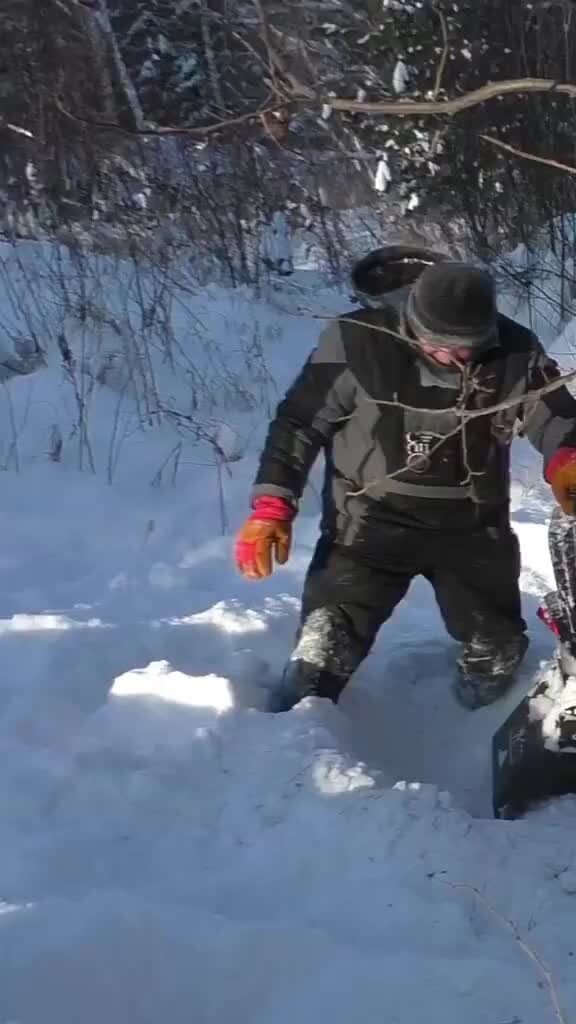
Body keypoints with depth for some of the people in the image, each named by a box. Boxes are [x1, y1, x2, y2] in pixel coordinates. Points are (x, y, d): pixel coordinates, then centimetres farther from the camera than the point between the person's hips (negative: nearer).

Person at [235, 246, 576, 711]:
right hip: (372, 521, -3)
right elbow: (301, 421, -9)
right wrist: (272, 507, -15)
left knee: (496, 654, 16)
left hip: (473, 527, 3)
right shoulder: (358, 341, -19)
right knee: (323, 653, -13)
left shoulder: (514, 352, -12)